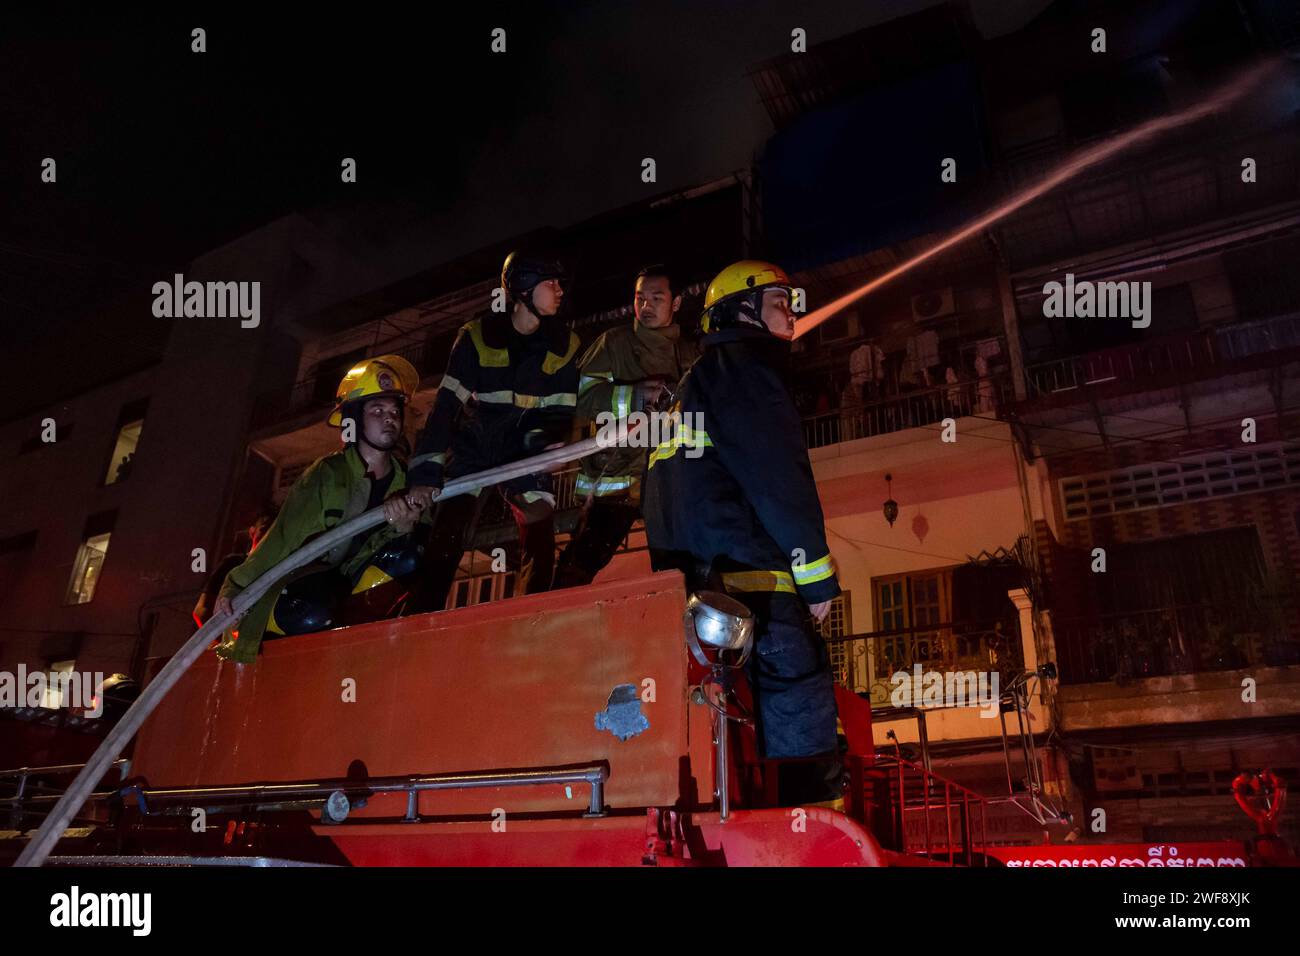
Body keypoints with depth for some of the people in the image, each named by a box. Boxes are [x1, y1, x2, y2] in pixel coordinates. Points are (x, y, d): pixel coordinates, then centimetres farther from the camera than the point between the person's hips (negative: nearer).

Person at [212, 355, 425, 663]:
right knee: (308, 617, -35)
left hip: (352, 573, 3)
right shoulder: (327, 473, -15)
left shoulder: (404, 481, -2)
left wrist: (403, 530, -32)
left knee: (407, 557, -25)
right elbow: (282, 539, -16)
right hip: (308, 572, -3)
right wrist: (235, 587, -20)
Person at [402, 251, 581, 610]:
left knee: (540, 545, -8)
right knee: (444, 544, -12)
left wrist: (544, 445, -21)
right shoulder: (477, 336, -7)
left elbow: (561, 412, 2)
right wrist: (425, 473, -20)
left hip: (526, 455, 2)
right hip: (472, 449, -2)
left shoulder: (564, 345, 0)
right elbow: (446, 405, -11)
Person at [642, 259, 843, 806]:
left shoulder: (690, 391, 31)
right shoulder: (740, 365, 3)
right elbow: (777, 474, -10)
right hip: (747, 576, -10)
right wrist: (816, 572, -8)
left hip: (692, 575, 10)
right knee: (802, 735, -12)